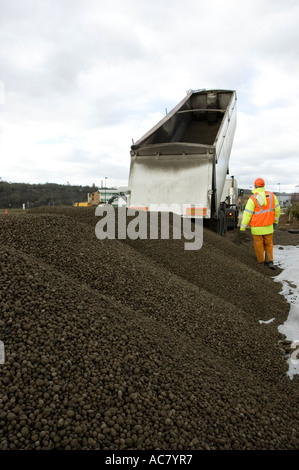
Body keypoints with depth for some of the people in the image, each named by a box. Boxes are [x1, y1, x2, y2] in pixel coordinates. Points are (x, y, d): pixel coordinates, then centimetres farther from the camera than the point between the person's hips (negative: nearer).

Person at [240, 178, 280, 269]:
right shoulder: (271, 195, -2)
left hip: (256, 228, -3)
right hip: (268, 227, 3)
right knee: (268, 244, 17)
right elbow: (277, 209, 7)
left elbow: (247, 214, -16)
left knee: (259, 245, 10)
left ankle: (261, 263, 20)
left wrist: (242, 227, -10)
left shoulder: (253, 199, -16)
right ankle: (269, 262, 9)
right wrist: (275, 221, 20)